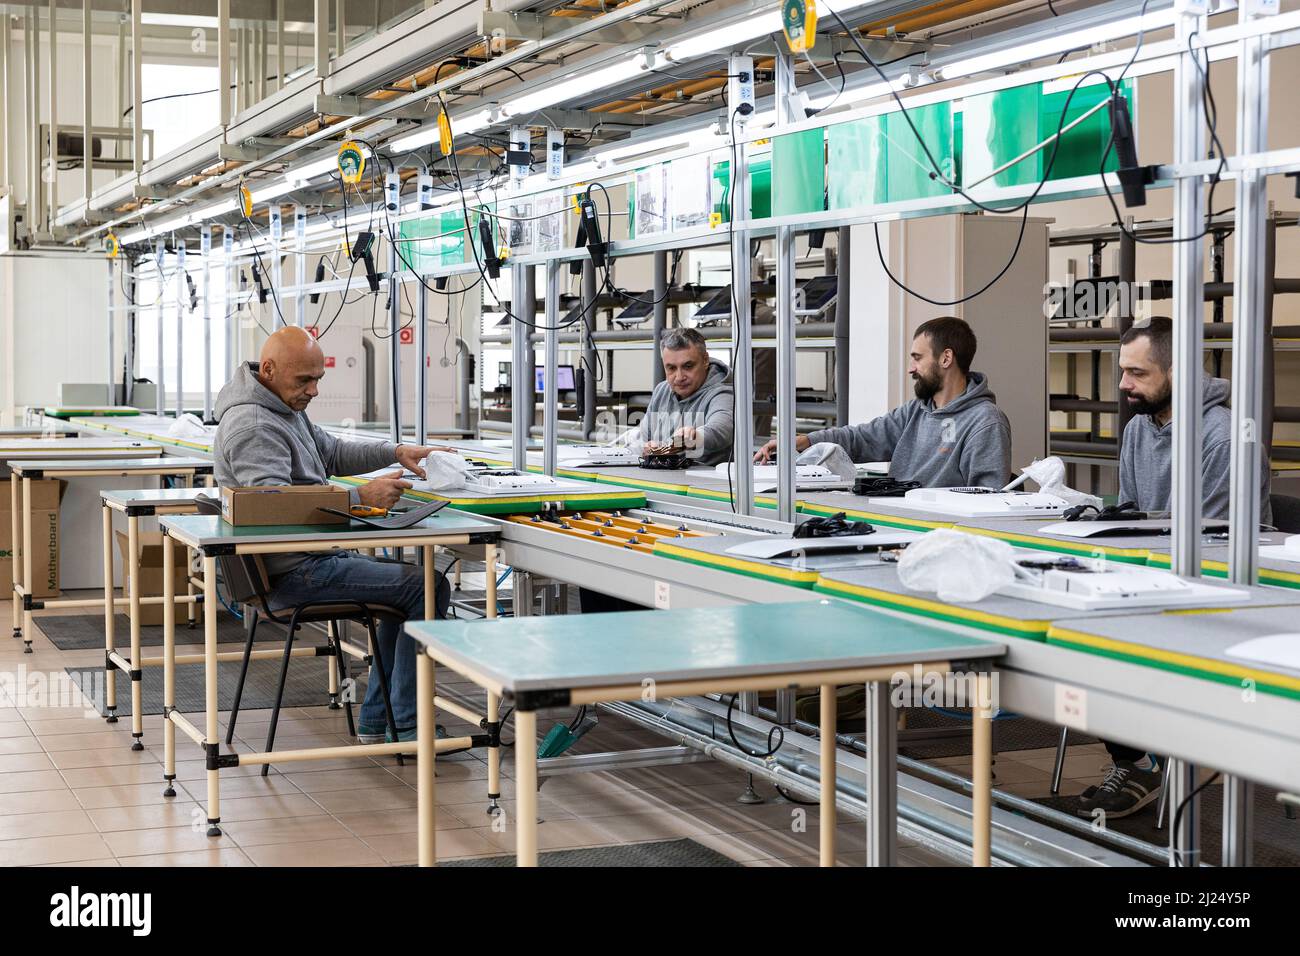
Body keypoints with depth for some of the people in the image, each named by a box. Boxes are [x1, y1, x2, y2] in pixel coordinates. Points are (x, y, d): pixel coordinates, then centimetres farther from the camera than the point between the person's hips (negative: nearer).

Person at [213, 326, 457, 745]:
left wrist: (395, 452, 10)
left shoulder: (286, 408, 14)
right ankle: (406, 729, -11)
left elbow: (332, 452, 25)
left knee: (409, 580, 23)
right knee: (427, 588, -15)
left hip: (312, 556, 11)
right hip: (294, 572, -11)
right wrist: (361, 498, -33)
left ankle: (376, 721, 18)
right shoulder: (251, 425, -20)